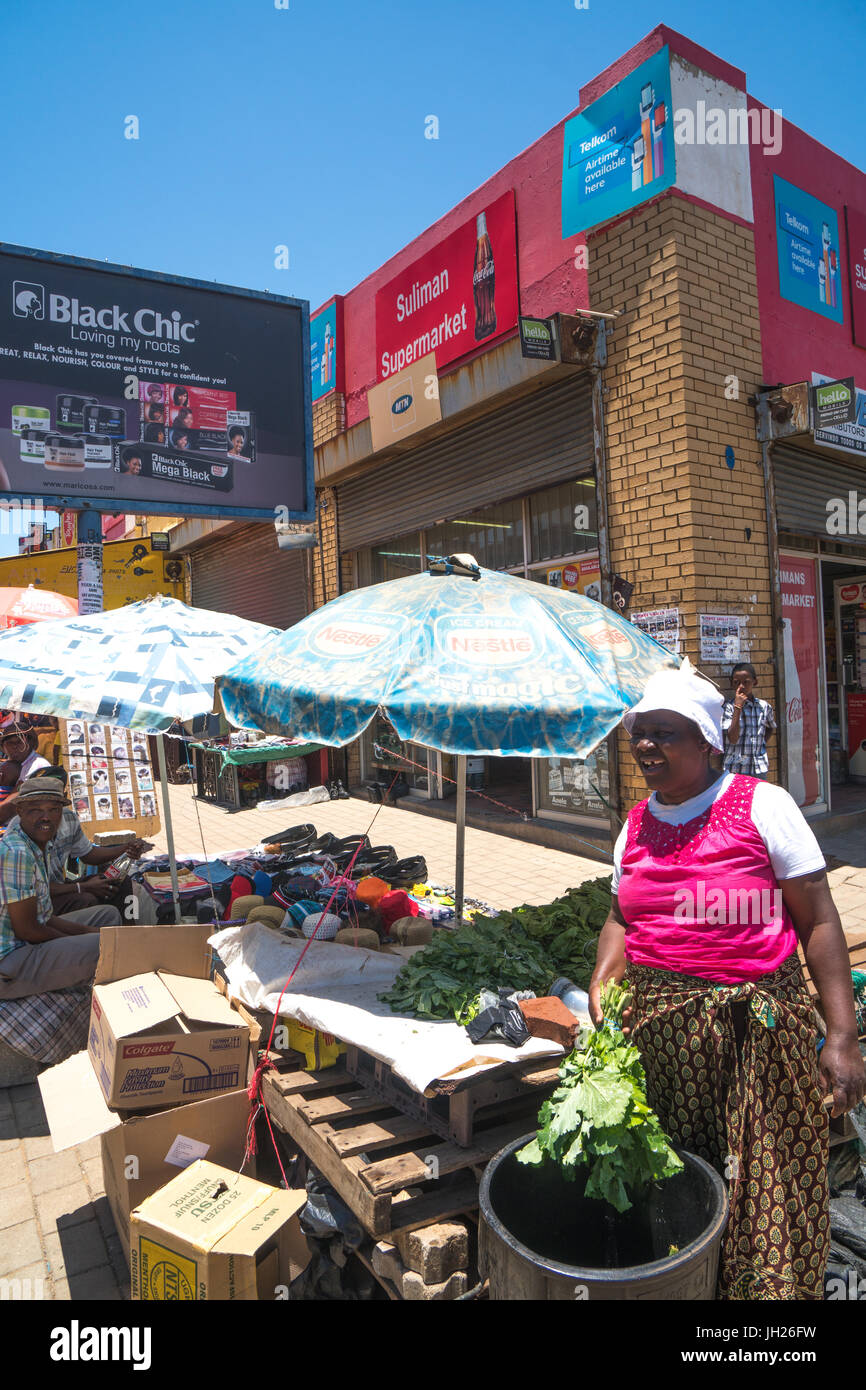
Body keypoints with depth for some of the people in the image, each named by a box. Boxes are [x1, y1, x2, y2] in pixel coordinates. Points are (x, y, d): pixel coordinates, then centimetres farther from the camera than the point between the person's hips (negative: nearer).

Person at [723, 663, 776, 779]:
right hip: (735, 769, -4)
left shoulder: (764, 707, 5)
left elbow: (770, 727, 27)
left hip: (759, 769, 4)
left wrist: (762, 743, 9)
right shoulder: (728, 707, -7)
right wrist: (738, 707, -18)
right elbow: (732, 739, -17)